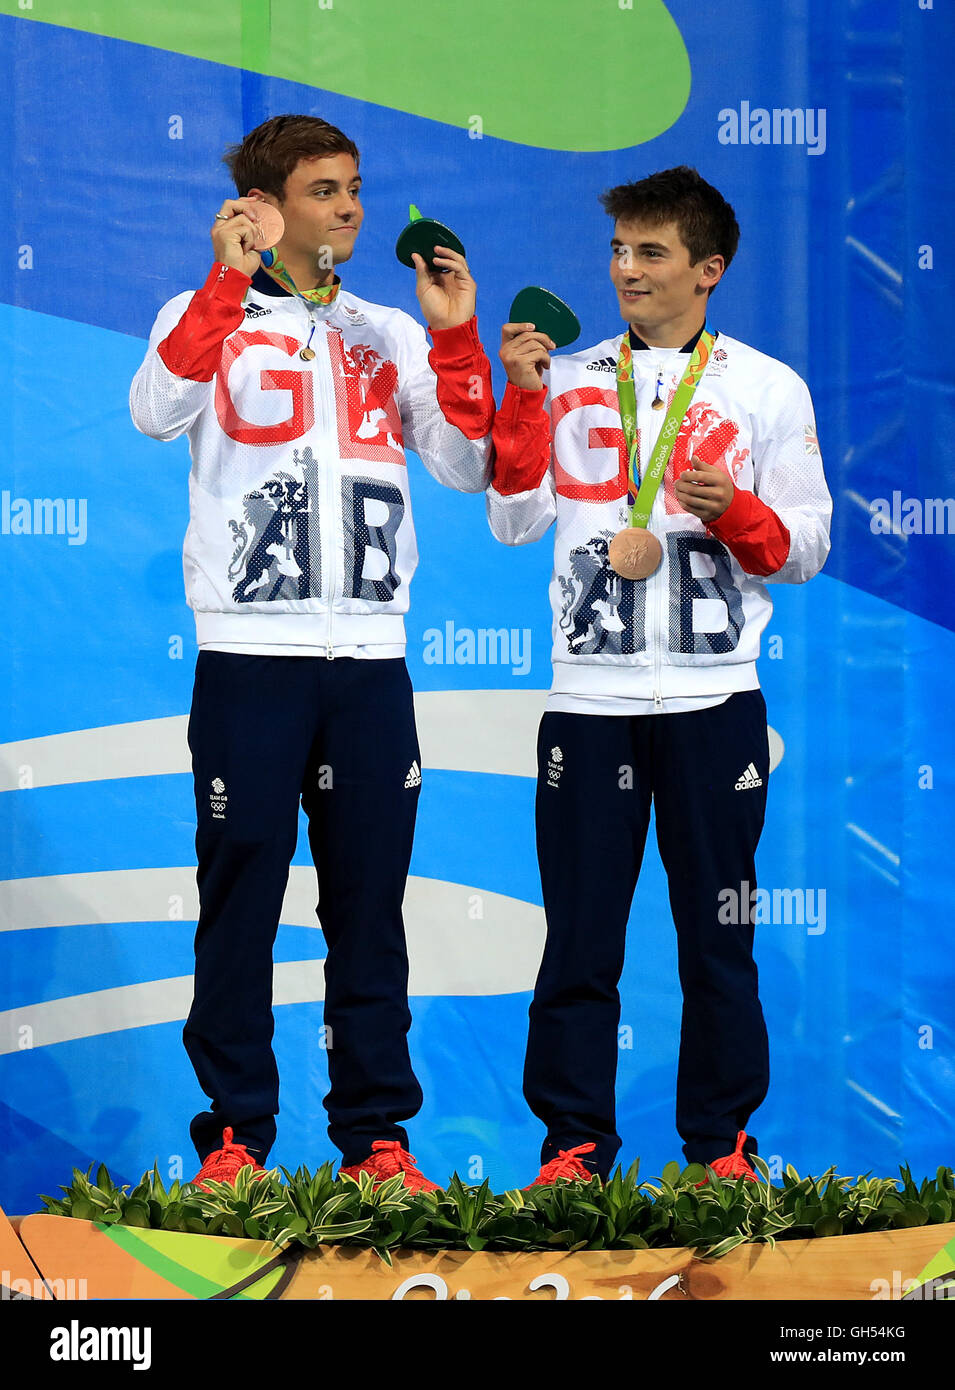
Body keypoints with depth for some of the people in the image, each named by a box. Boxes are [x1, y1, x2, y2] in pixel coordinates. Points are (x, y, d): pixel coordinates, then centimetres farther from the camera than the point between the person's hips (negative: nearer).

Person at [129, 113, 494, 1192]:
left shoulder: (390, 335, 16)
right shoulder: (210, 315, 5)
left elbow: (467, 466, 6)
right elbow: (158, 411, -17)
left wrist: (455, 337, -4)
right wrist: (230, 280, -20)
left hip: (370, 658, 4)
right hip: (248, 656, -3)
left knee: (370, 906, 6)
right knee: (241, 897, -1)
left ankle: (375, 1133, 12)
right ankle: (234, 1133, 6)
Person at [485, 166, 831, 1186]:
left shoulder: (768, 389, 7)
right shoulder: (569, 379, 11)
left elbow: (806, 547, 6)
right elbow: (516, 522, 6)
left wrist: (735, 512, -13)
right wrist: (522, 400, -2)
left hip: (713, 698, -1)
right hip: (589, 694, 1)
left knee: (718, 931, 3)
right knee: (579, 934, 1)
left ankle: (721, 1141, 12)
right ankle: (576, 1140, 10)